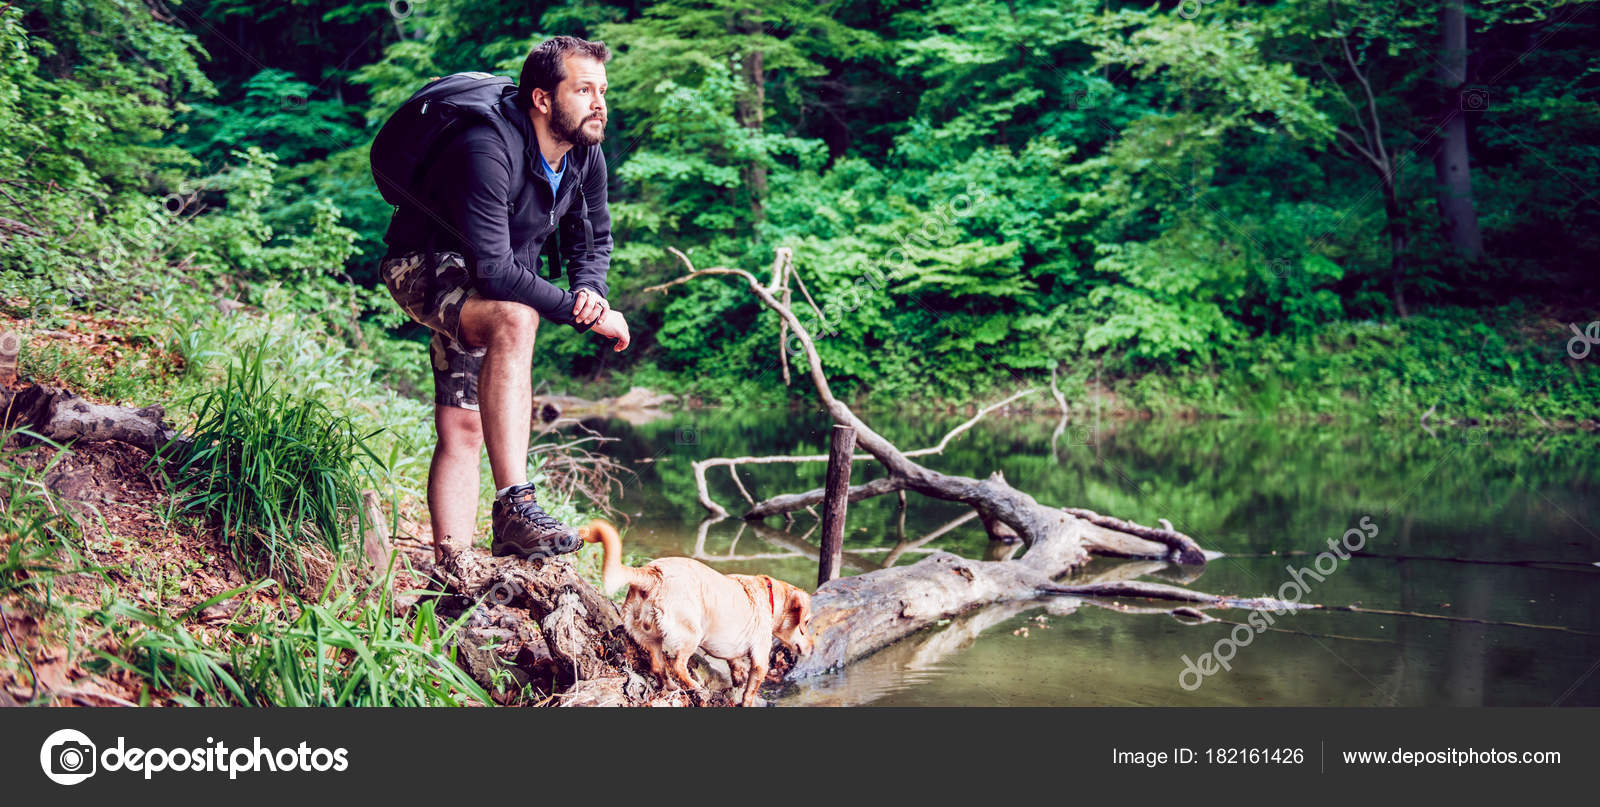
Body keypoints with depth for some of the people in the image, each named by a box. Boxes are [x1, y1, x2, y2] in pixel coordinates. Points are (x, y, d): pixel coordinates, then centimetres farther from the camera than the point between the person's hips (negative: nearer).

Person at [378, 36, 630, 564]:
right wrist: (585, 315, -28)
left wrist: (590, 291, -11)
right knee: (515, 318, -38)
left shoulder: (586, 156, -4)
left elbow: (593, 237, 12)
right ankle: (515, 510, -44)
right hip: (427, 268, -8)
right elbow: (493, 268, -36)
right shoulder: (487, 150, -30)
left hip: (483, 293, 8)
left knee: (463, 433, 2)